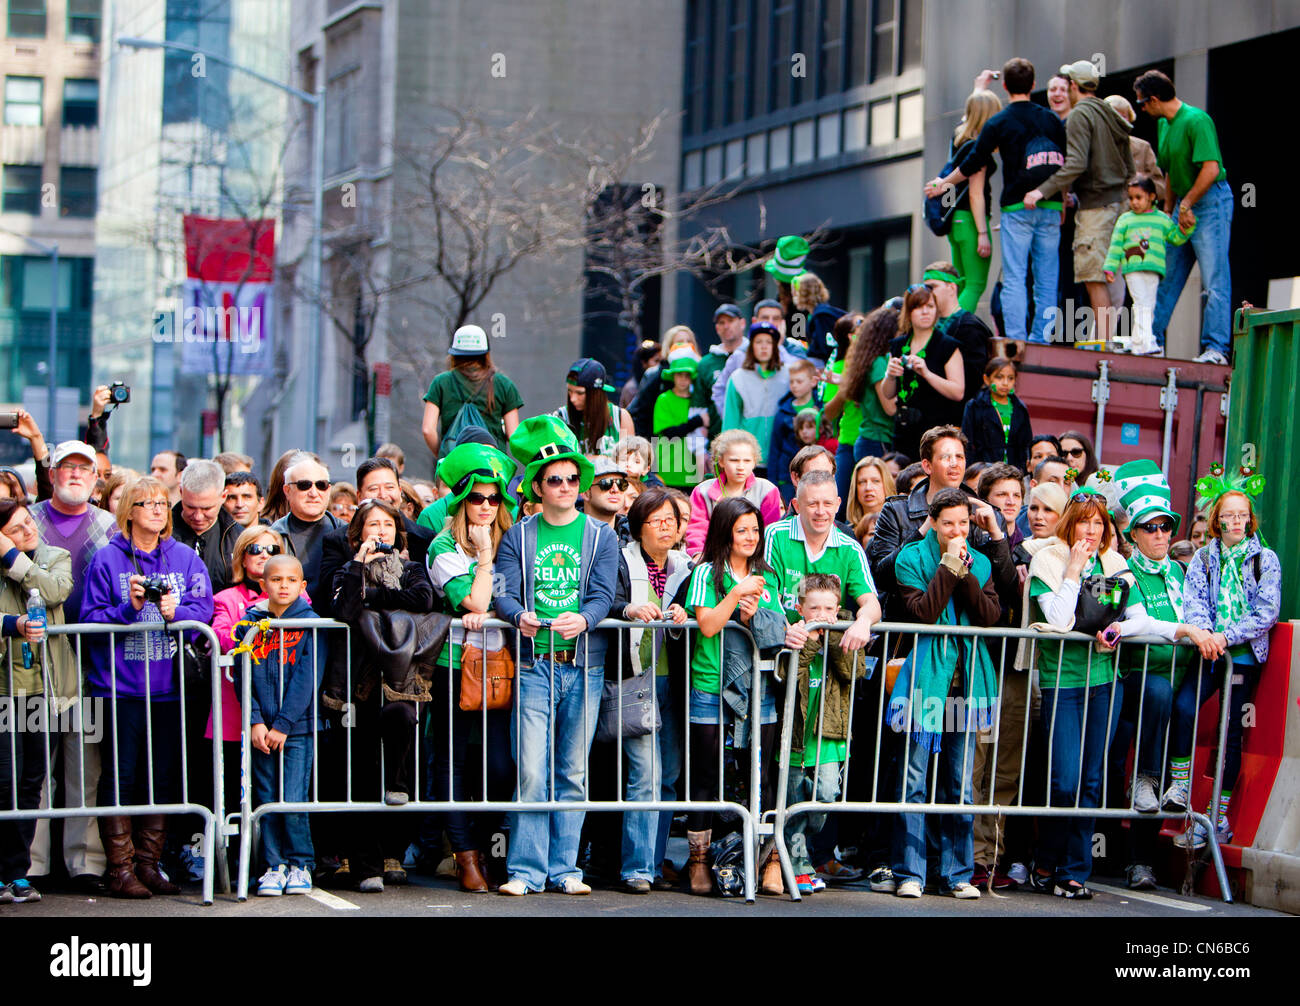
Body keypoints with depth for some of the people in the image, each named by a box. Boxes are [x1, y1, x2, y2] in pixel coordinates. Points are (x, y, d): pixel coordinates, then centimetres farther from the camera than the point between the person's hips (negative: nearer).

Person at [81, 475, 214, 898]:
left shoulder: (185, 558, 11)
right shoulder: (106, 559, 3)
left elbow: (204, 609, 0)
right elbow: (90, 619, -3)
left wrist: (176, 611, -18)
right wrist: (129, 608, -18)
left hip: (169, 685, 3)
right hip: (121, 685, -3)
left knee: (162, 779, 6)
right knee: (120, 776, -3)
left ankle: (149, 863, 14)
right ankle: (121, 868, 1)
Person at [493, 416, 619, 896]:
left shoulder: (599, 536, 10)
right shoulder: (518, 536, 9)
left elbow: (603, 594, 0)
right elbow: (504, 592, 0)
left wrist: (583, 619, -22)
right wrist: (520, 615, -22)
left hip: (584, 665, 1)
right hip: (534, 664, -1)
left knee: (573, 772, 4)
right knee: (532, 772, -7)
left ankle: (564, 867, 10)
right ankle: (526, 870, -4)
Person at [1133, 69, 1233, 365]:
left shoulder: (1196, 121, -17)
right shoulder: (1163, 124, 13)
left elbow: (1211, 169, -23)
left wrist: (1186, 205, -16)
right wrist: (1168, 211, 17)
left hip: (1211, 200, -10)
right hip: (1184, 203, 10)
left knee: (1215, 281, -9)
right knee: (1166, 276, 11)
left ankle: (1216, 348, -11)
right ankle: (1151, 340, 17)